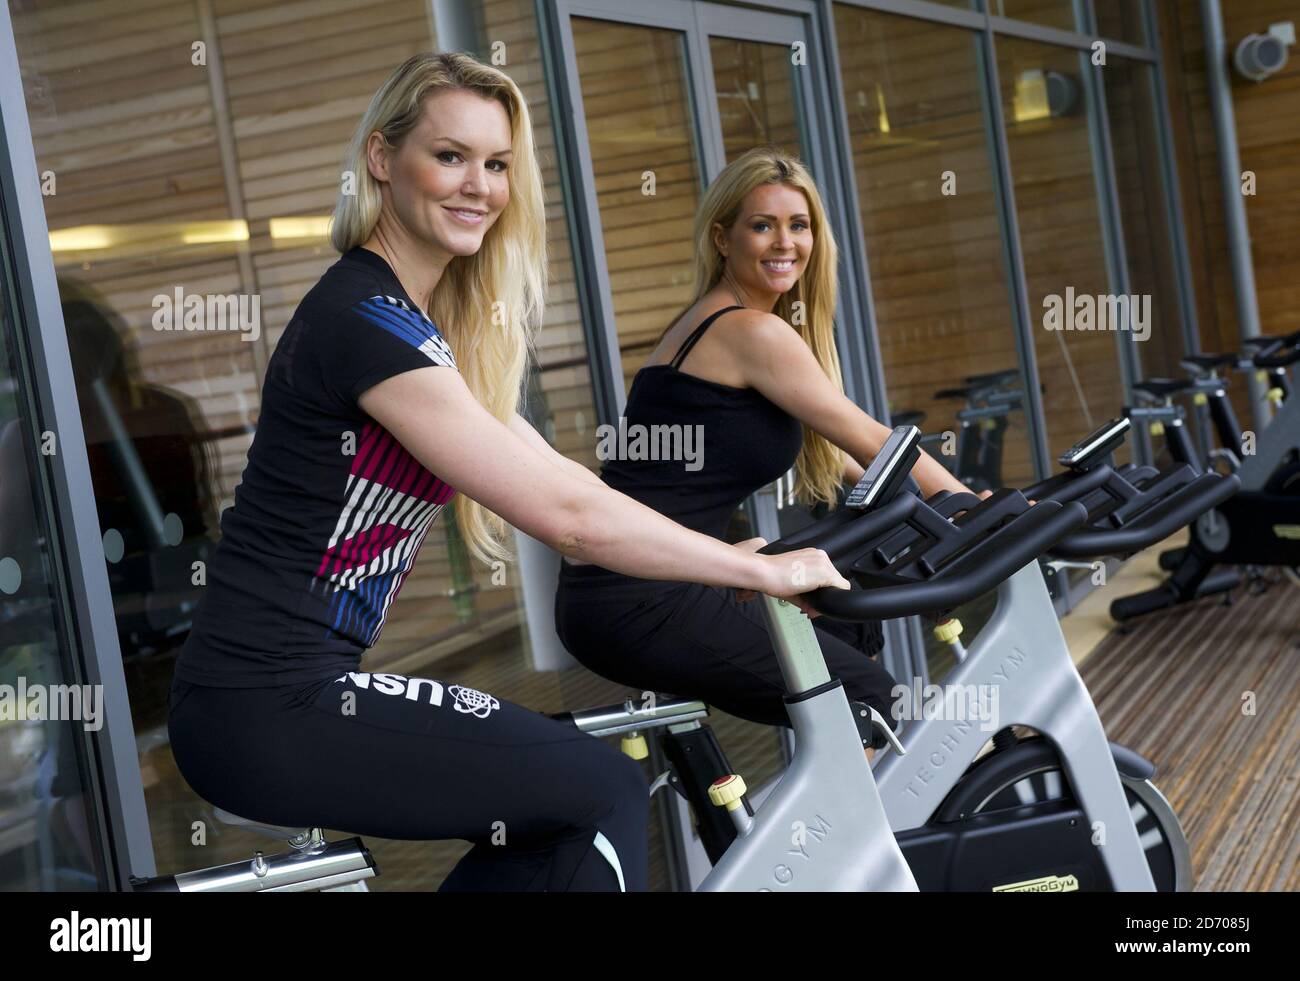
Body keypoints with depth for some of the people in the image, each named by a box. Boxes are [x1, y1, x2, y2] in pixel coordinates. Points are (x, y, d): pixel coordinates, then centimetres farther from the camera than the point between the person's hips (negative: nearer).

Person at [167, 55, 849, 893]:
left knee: (555, 820, 17)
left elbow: (548, 477, 13)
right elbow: (565, 512, -21)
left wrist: (725, 558, 10)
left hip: (289, 689, 10)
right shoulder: (367, 319, -19)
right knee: (606, 795, -4)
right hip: (269, 708, -10)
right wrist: (762, 572, -12)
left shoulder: (414, 320, 12)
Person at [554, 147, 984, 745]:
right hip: (638, 601, -10)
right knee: (865, 694, -4)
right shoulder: (753, 332, -11)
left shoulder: (708, 322, 18)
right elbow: (871, 441, -5)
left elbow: (831, 451, 28)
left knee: (853, 628, 21)